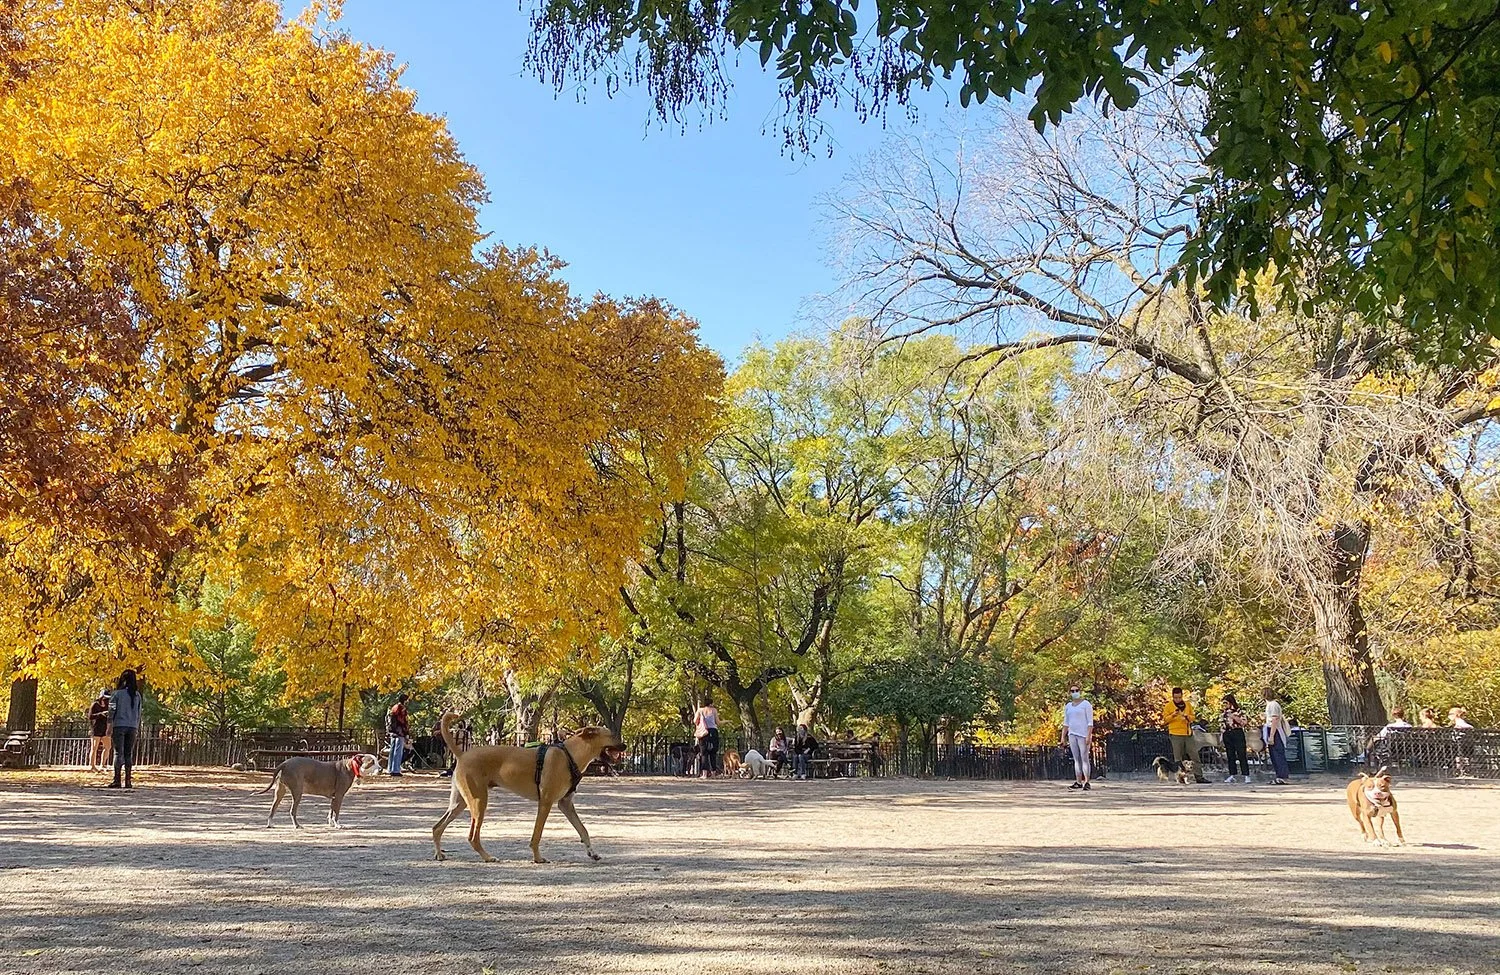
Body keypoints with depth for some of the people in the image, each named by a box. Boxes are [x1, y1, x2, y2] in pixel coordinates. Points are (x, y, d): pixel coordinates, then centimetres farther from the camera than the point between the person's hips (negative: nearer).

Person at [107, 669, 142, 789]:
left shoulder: (118, 693, -3)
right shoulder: (137, 694, 8)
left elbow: (112, 709, -5)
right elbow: (139, 712, 10)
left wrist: (109, 725, 0)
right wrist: (137, 728, 17)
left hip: (119, 725, -3)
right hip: (132, 726, 3)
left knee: (118, 753, -1)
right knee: (129, 754, 6)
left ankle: (117, 780, -6)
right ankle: (128, 781, 3)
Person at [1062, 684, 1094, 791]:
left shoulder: (1086, 704, -2)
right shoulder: (1068, 706, 15)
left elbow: (1090, 722, -7)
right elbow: (1066, 723, 19)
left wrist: (1089, 736, -16)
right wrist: (1063, 737, 13)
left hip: (1083, 734, -6)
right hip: (1072, 735, 6)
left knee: (1084, 758, -8)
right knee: (1076, 759, 5)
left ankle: (1087, 782, -8)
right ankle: (1078, 782, 6)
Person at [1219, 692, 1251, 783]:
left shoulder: (1239, 711, -1)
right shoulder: (1223, 713, 14)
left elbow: (1245, 723, -6)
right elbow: (1221, 725, 18)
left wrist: (1234, 717, -16)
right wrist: (1221, 736, 11)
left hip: (1237, 733, -5)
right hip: (1227, 734, 5)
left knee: (1241, 755, -8)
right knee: (1230, 755, 5)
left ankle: (1246, 775, -7)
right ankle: (1232, 775, 8)